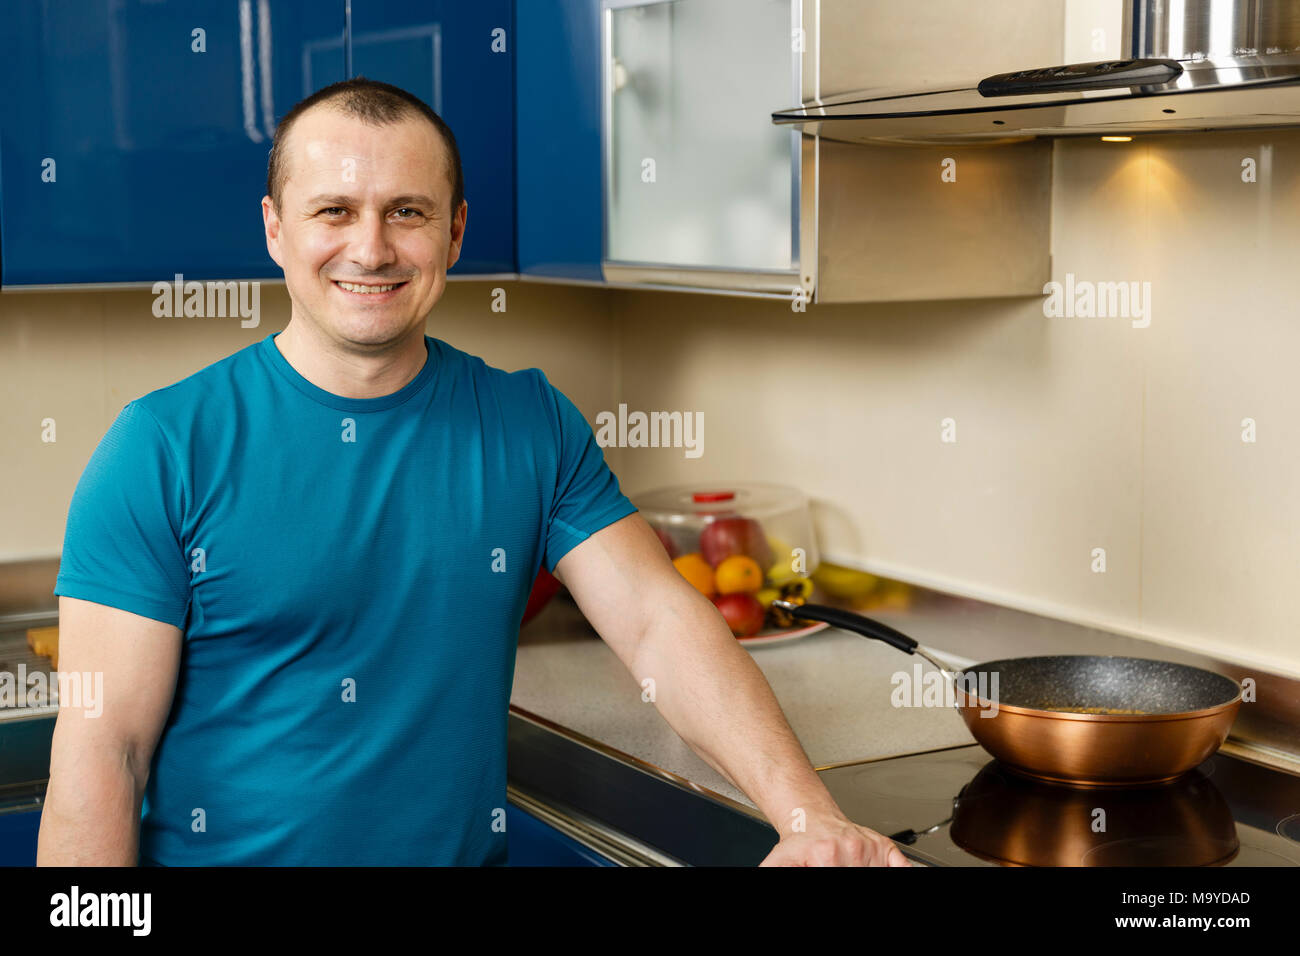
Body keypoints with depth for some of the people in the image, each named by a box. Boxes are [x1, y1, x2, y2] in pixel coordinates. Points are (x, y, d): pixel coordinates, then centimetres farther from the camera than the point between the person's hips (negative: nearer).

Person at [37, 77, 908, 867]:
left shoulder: (532, 424, -1)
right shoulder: (165, 446, -11)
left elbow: (662, 624, -8)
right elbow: (103, 748, -12)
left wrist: (810, 817, -21)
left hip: (468, 847, 3)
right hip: (223, 849, -3)